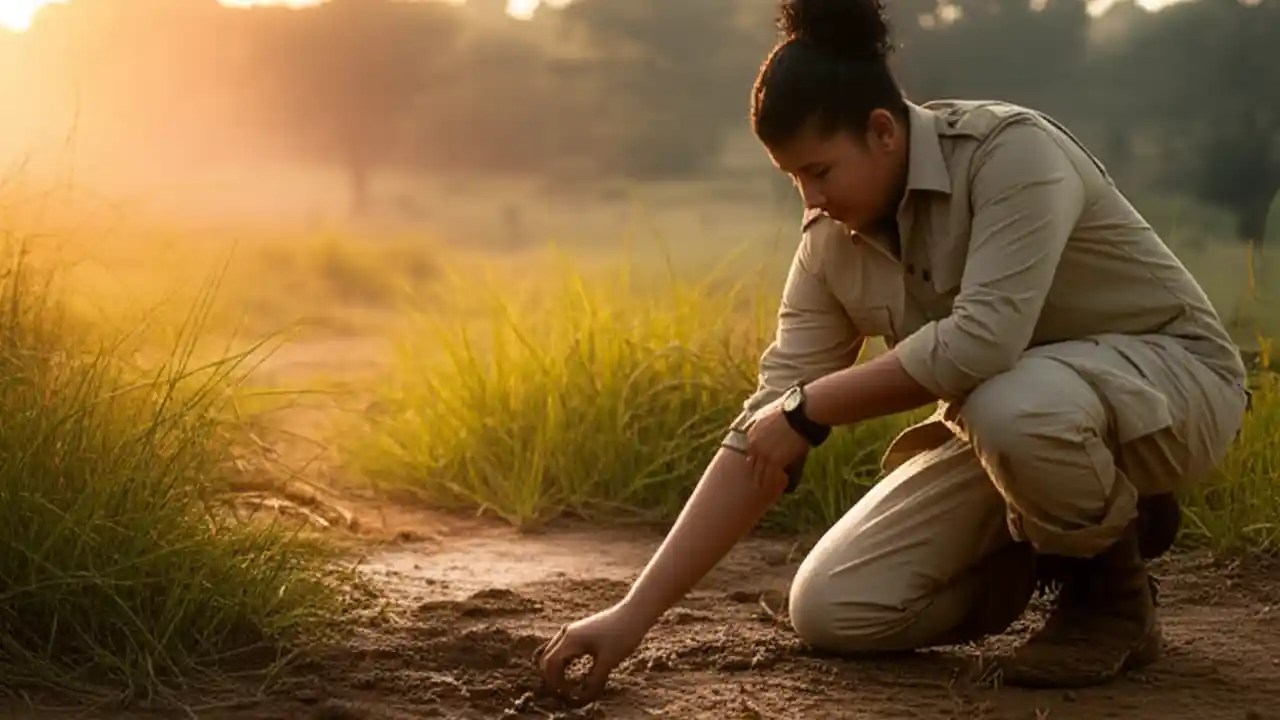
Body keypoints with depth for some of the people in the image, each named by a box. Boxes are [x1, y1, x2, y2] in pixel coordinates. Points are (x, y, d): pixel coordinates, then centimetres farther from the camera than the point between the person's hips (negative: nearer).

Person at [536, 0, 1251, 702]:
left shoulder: (1013, 151, -26)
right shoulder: (832, 244, -8)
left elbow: (985, 338, -39)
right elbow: (763, 438, -10)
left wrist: (811, 407, -27)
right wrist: (636, 613, -16)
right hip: (1006, 415, 6)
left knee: (1013, 404, -41)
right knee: (830, 610, -7)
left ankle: (1115, 591, -10)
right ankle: (1060, 546, 11)